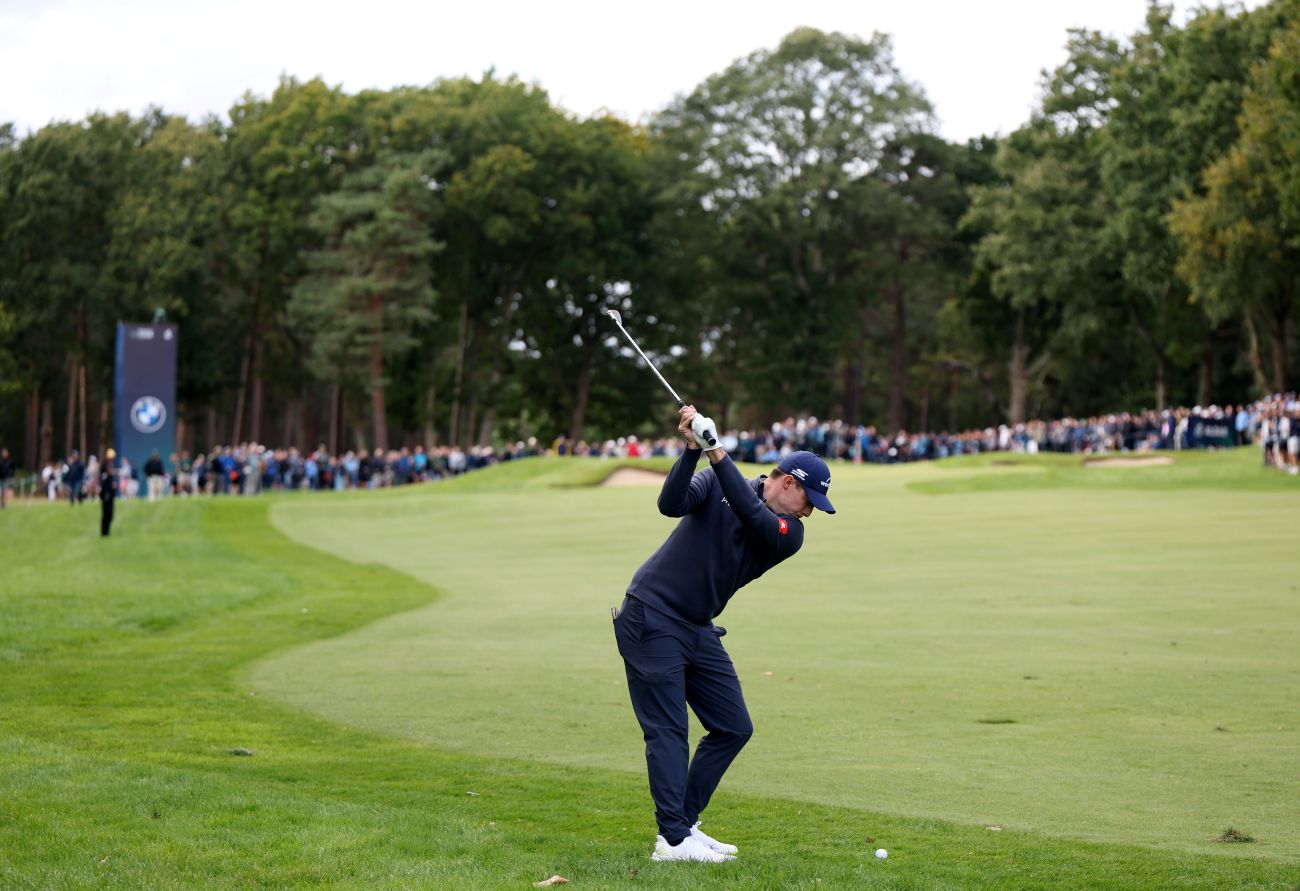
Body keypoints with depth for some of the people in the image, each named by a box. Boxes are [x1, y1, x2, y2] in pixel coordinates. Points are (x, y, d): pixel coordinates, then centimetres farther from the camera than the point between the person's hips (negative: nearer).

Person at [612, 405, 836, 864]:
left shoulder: (789, 535, 0)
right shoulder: (715, 482, -4)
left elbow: (752, 514, -20)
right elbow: (670, 504, -21)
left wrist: (717, 453, -29)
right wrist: (693, 449, -32)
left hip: (699, 631, 6)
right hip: (652, 617, -6)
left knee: (734, 727, 5)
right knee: (668, 730, -11)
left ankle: (682, 824, 14)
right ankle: (674, 839, -13)